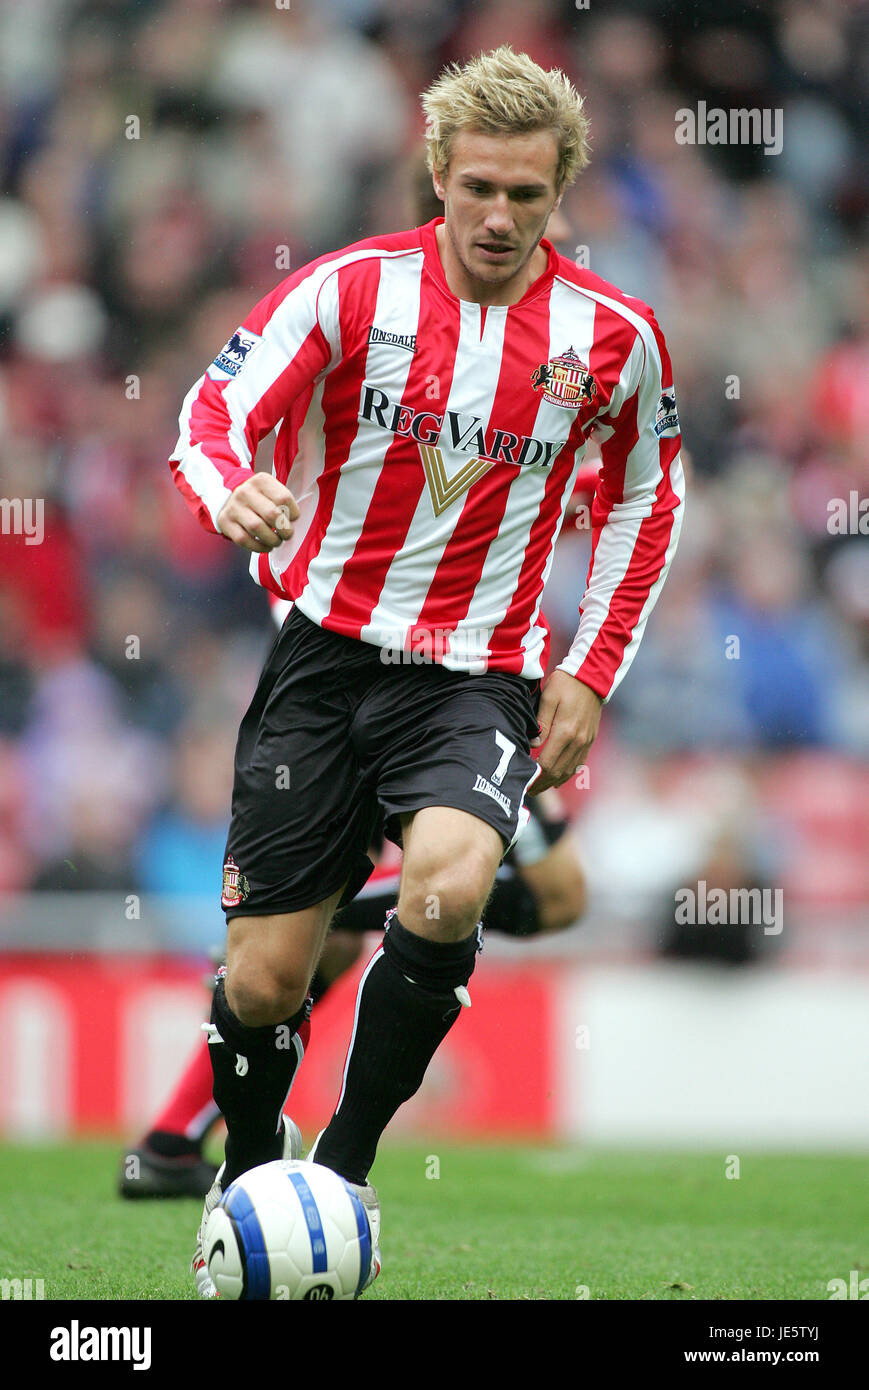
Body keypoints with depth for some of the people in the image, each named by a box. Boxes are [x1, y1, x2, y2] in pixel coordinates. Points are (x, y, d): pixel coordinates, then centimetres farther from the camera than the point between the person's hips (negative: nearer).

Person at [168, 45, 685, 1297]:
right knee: (264, 979, -2)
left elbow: (645, 500, 14)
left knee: (445, 889, -31)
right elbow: (214, 417, -6)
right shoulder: (350, 289, -5)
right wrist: (232, 496, -30)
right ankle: (245, 1186, 27)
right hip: (327, 652, 1)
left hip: (481, 678, 0)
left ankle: (345, 1163, -13)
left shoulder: (611, 335, -1)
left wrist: (591, 674, 6)